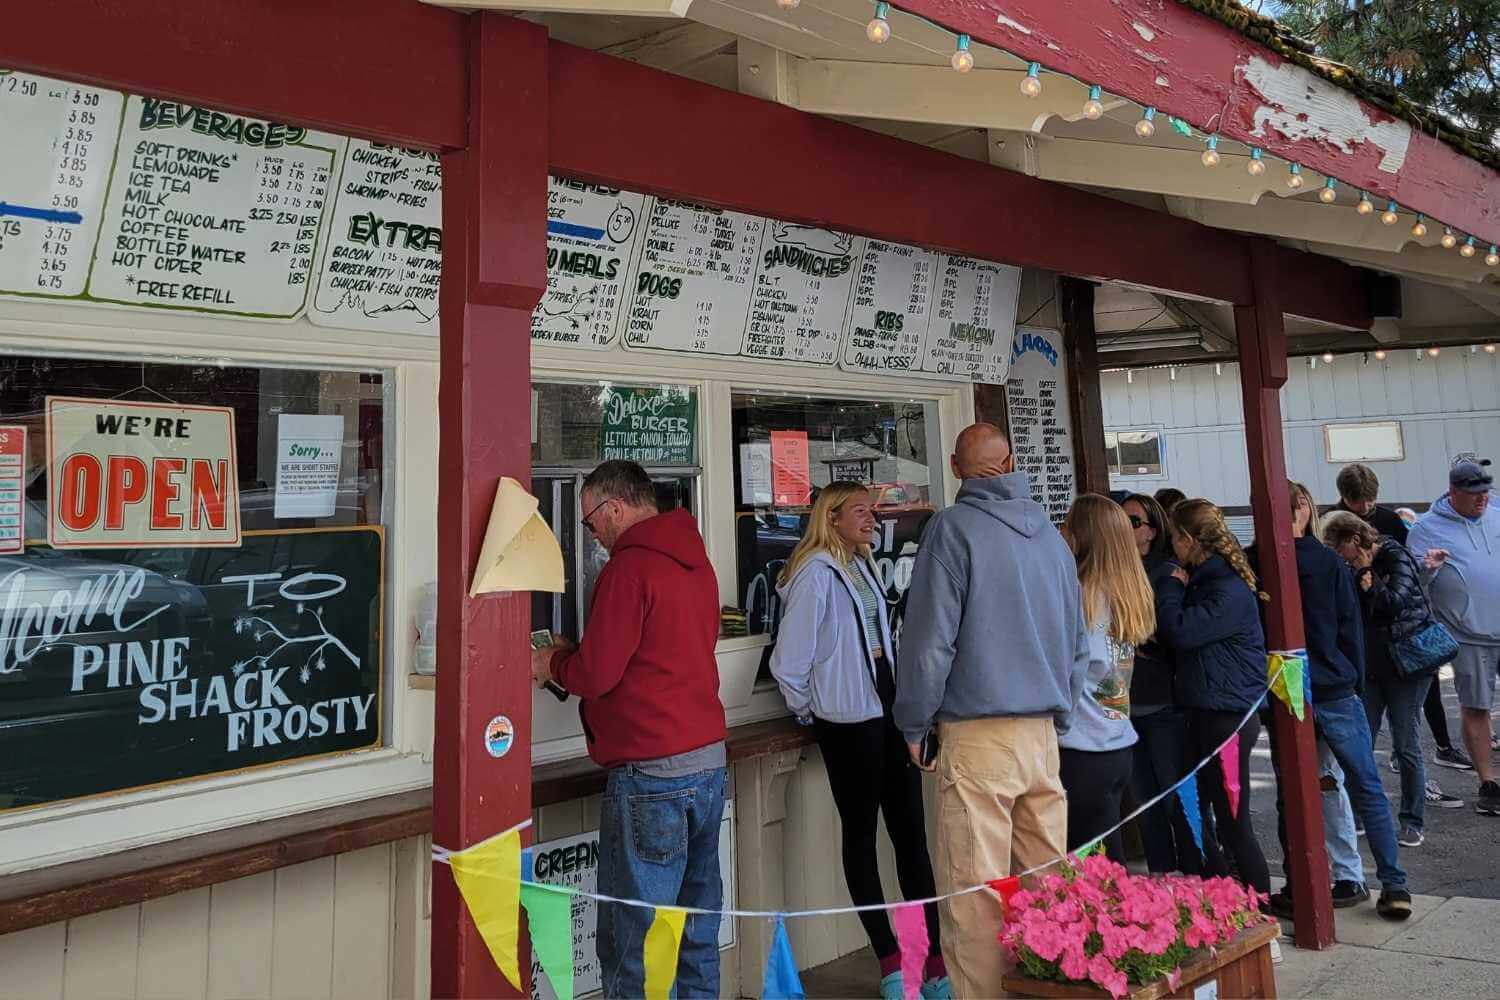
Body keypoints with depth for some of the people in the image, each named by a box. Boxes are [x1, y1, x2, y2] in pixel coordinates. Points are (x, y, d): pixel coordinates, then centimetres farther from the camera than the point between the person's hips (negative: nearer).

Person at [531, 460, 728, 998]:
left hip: (651, 773, -9)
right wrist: (577, 654, 17)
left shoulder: (629, 567, -14)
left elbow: (595, 675, -15)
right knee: (697, 932, 17)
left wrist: (550, 662, 5)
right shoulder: (696, 561, 12)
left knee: (633, 943, 1)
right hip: (709, 757, 9)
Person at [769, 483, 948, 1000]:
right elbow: (788, 663, -15)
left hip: (889, 710, 8)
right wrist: (813, 710, -1)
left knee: (911, 833, 8)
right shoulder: (816, 573, -14)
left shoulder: (862, 567, 11)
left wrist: (902, 700, 17)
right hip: (849, 722, -7)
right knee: (861, 837, 6)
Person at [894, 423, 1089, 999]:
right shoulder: (1050, 534, 14)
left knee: (975, 893, -1)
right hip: (1043, 734, 7)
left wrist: (914, 724, 0)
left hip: (977, 735, -6)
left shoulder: (953, 528, -6)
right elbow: (1078, 643, 20)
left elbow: (930, 638, -11)